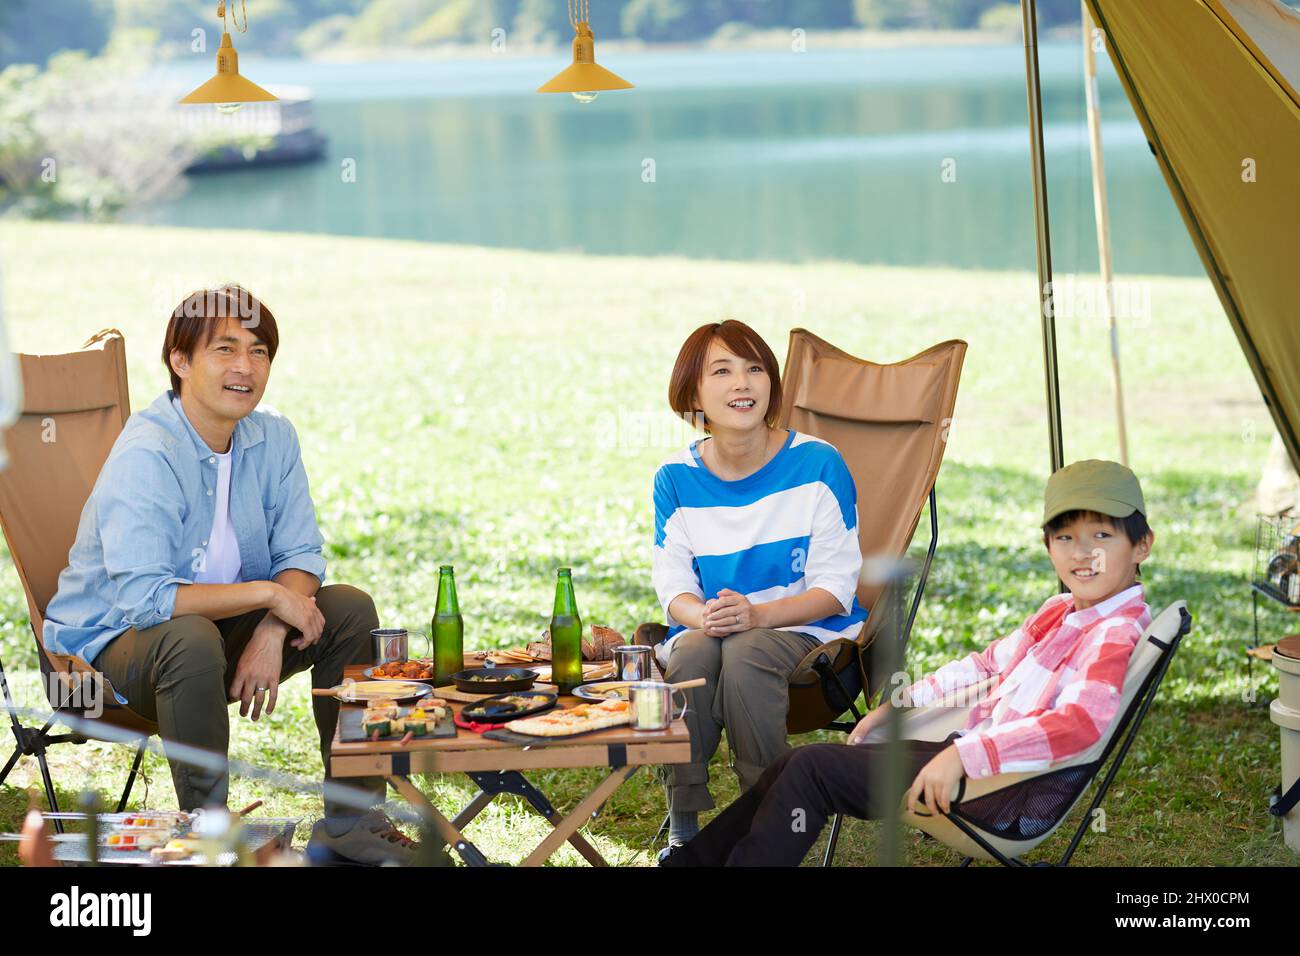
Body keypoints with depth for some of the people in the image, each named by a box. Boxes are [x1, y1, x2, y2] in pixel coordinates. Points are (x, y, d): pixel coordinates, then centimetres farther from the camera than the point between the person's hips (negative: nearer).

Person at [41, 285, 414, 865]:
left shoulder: (273, 439, -1)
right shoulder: (146, 456, -24)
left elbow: (301, 555, -2)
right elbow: (143, 597, -34)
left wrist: (271, 632, -23)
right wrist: (266, 594, -28)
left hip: (224, 627, 7)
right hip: (114, 639, -7)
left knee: (350, 608, -8)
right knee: (191, 638, -39)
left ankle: (351, 822, -1)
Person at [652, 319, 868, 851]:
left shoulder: (817, 464, -5)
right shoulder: (676, 479, 3)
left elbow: (834, 585, -7)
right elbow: (673, 587, 2)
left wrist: (757, 614, -25)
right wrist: (703, 616, -23)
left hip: (808, 628, -2)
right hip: (708, 628, 2)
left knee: (744, 654, -36)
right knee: (692, 656, -33)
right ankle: (681, 825, -22)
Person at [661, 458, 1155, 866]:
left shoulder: (1115, 633, -17)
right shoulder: (1060, 612, 13)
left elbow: (1080, 720, -33)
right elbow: (989, 664, 25)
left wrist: (962, 756, -37)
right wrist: (902, 702, 18)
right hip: (966, 749, 10)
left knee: (813, 769, -12)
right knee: (796, 765, 11)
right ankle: (688, 861, 19)